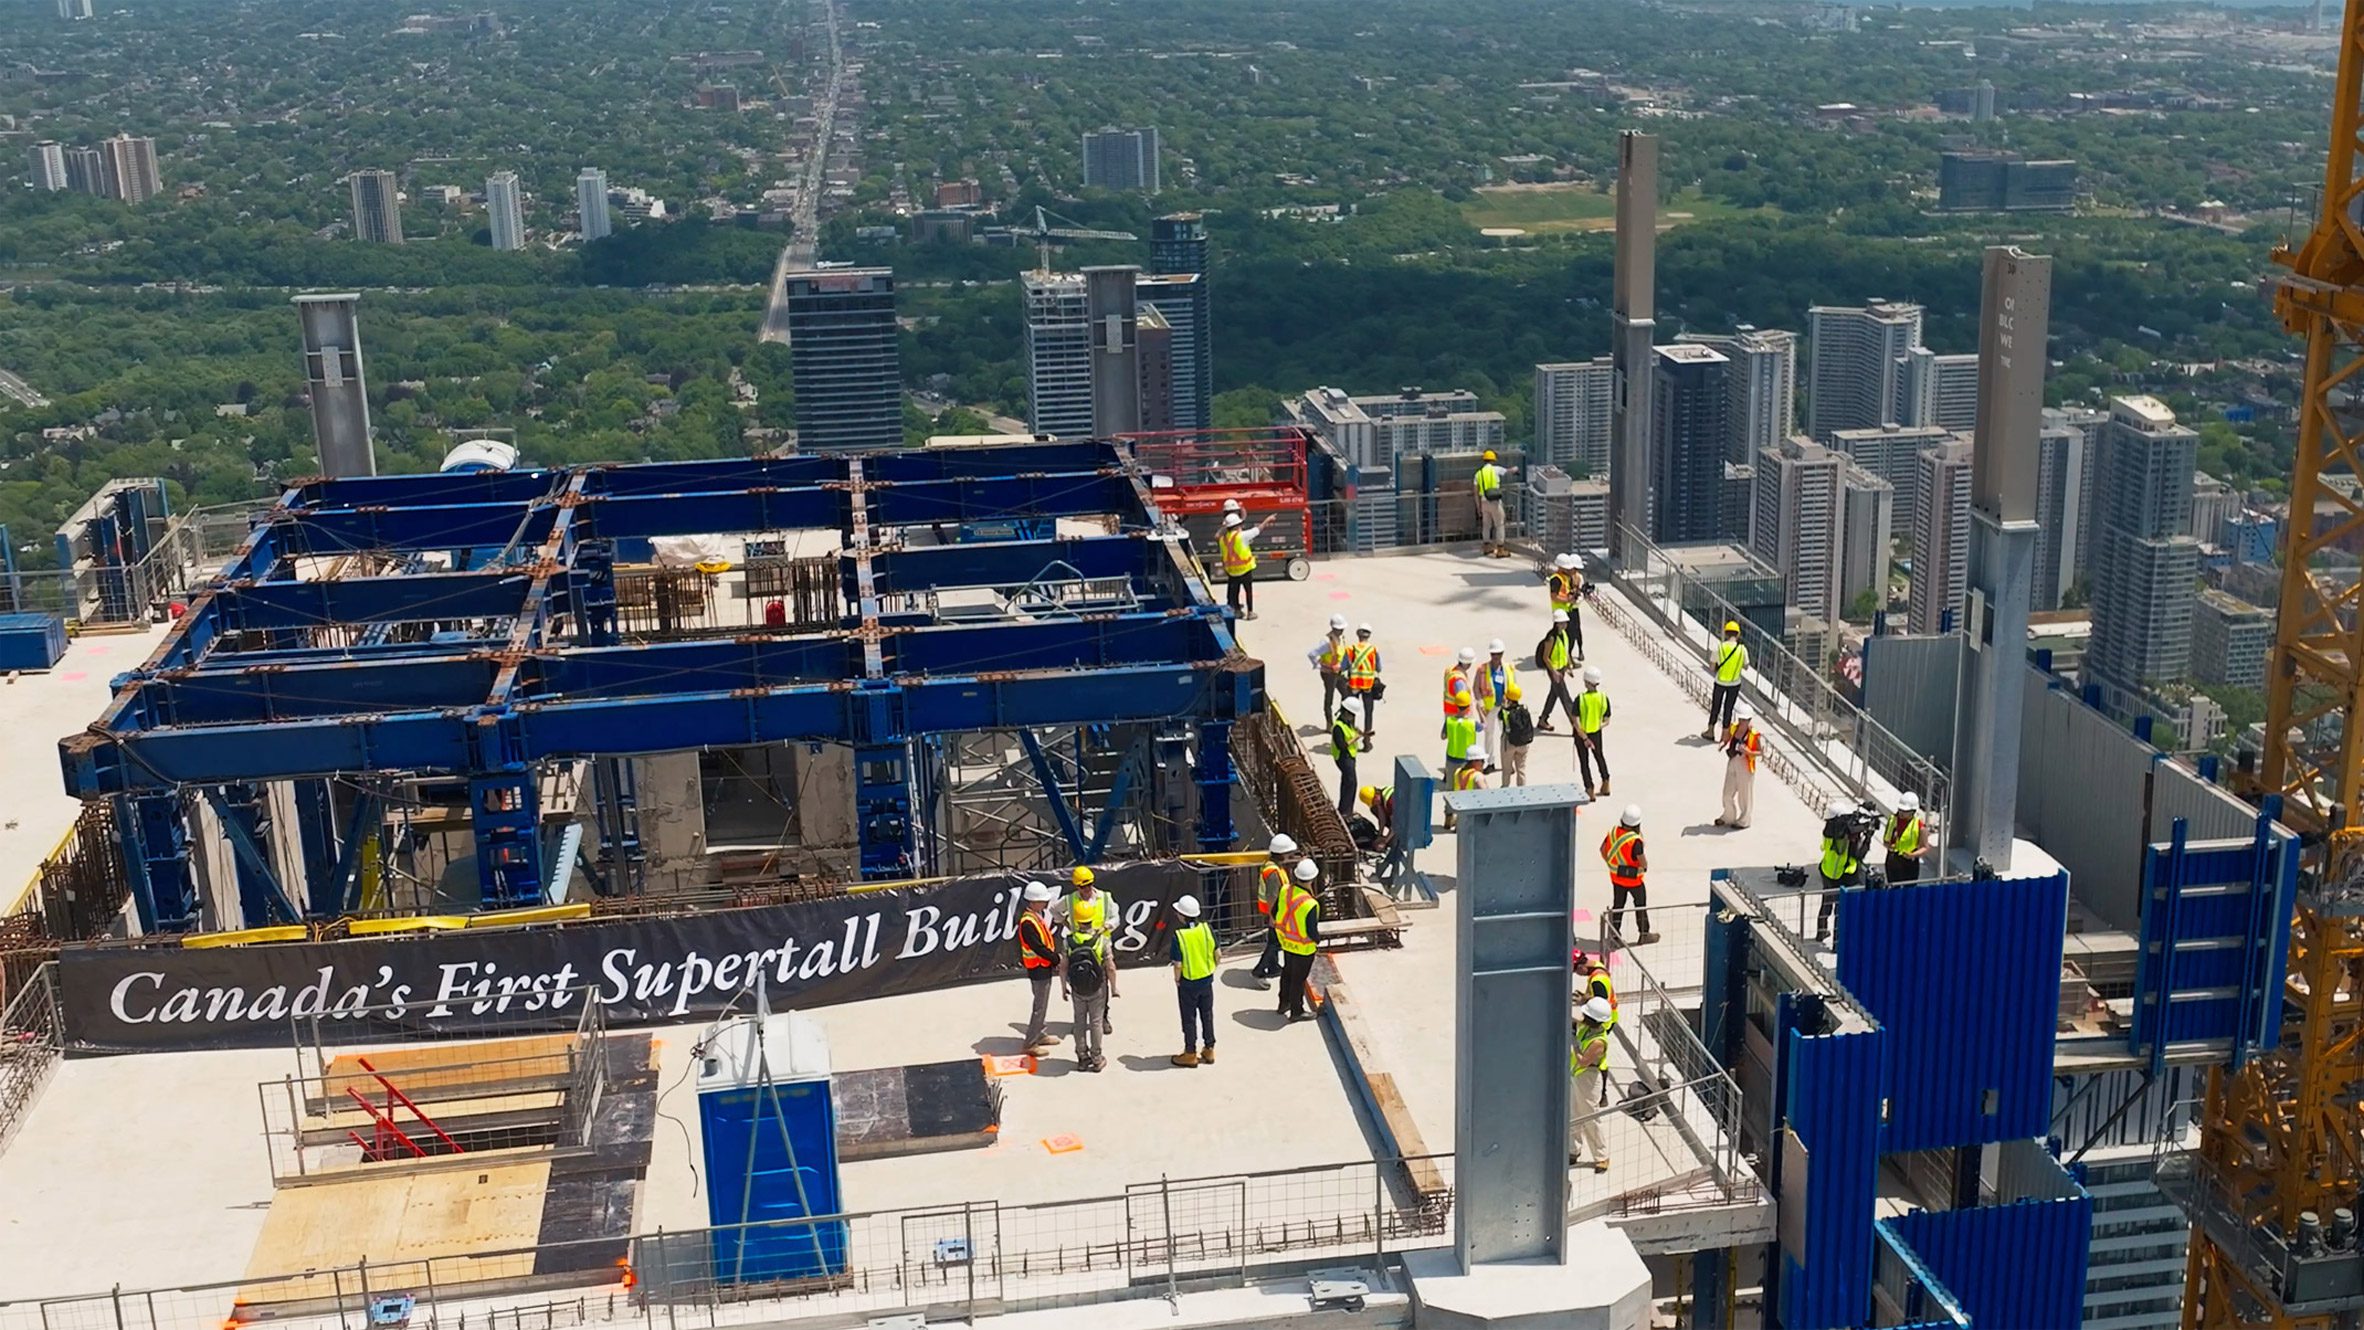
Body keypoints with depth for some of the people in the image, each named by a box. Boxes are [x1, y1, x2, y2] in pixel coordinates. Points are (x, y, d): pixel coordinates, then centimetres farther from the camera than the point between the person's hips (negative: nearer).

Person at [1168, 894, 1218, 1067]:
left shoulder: (1179, 936, -22)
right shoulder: (1207, 928, -9)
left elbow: (1178, 964, -20)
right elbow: (1217, 953, -2)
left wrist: (1177, 980, -2)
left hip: (1188, 983, -4)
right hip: (1207, 980, 4)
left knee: (1189, 1018, 10)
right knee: (1207, 1015, 18)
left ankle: (1190, 1054, 21)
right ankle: (1209, 1050, 29)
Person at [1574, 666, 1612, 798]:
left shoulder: (1580, 699, -21)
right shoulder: (1604, 698, -12)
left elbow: (1576, 722, -23)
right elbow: (1606, 721, -6)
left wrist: (1584, 738, -18)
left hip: (1581, 735, -3)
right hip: (1596, 734, 3)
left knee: (1584, 762, 12)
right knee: (1599, 756, 27)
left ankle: (1590, 790, 16)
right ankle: (1605, 786, 36)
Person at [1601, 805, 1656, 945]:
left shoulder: (1613, 832, -9)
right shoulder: (1635, 841, -29)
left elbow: (1603, 850, 3)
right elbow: (1643, 861, -25)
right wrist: (1644, 867, -1)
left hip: (1616, 876, 6)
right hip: (1633, 878, -6)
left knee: (1617, 905, 17)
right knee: (1640, 905, 14)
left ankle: (1614, 934, 22)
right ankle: (1644, 934, 25)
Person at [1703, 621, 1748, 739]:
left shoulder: (1719, 647, -17)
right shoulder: (1742, 649, -14)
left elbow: (1712, 668, -12)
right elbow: (1746, 667, 1)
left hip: (1720, 682, -1)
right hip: (1735, 684, 1)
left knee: (1715, 706, 19)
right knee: (1728, 708, 15)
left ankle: (1710, 731, 32)